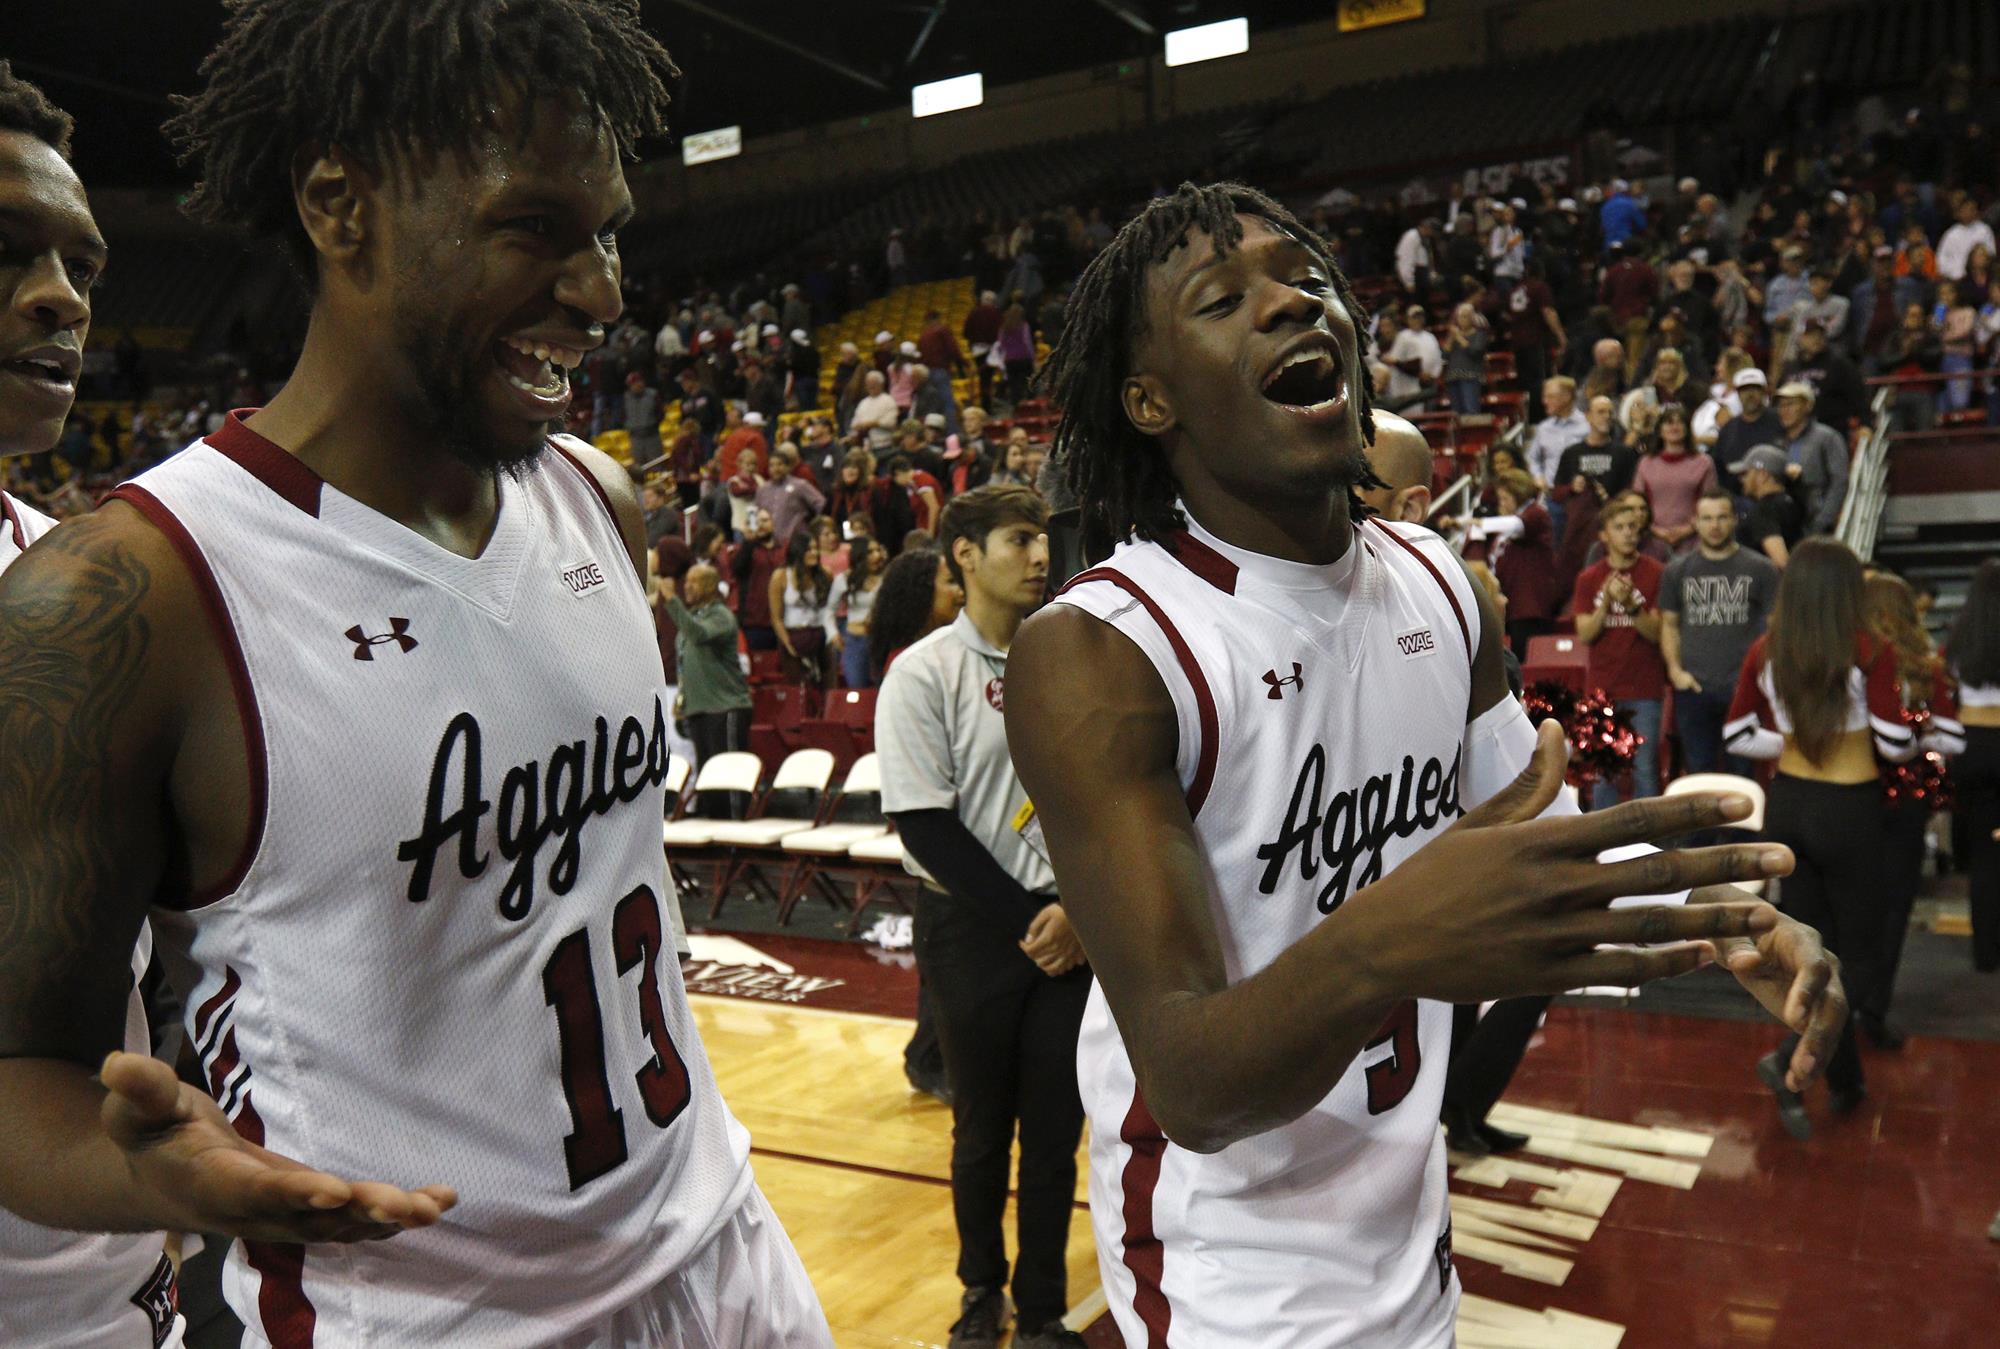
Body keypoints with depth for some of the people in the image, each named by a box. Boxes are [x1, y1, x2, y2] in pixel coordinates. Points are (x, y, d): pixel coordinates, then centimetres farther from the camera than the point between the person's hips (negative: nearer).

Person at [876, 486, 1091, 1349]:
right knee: (983, 1126, 13)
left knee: (1056, 1129, 9)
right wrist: (1024, 918, -11)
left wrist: (1079, 906, -8)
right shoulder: (924, 673, -8)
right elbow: (927, 826, -11)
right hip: (974, 926, -2)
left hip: (1073, 924, 2)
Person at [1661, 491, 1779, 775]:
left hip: (1743, 687, -2)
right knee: (1698, 772, 10)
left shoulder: (1761, 569, 2)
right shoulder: (1677, 570, 8)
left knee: (1742, 772, 3)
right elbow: (1669, 624, 12)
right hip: (1693, 688, 2)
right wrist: (1675, 669, -1)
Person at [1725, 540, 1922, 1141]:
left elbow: (1737, 738, 3)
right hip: (1849, 812, -4)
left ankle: (1845, 1080, 25)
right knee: (1859, 956, 10)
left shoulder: (1765, 652, -2)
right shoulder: (1868, 653, -16)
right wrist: (1913, 742, 8)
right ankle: (1791, 1059, -9)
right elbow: (1896, 745, -14)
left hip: (1787, 805, 5)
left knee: (1816, 949, 17)